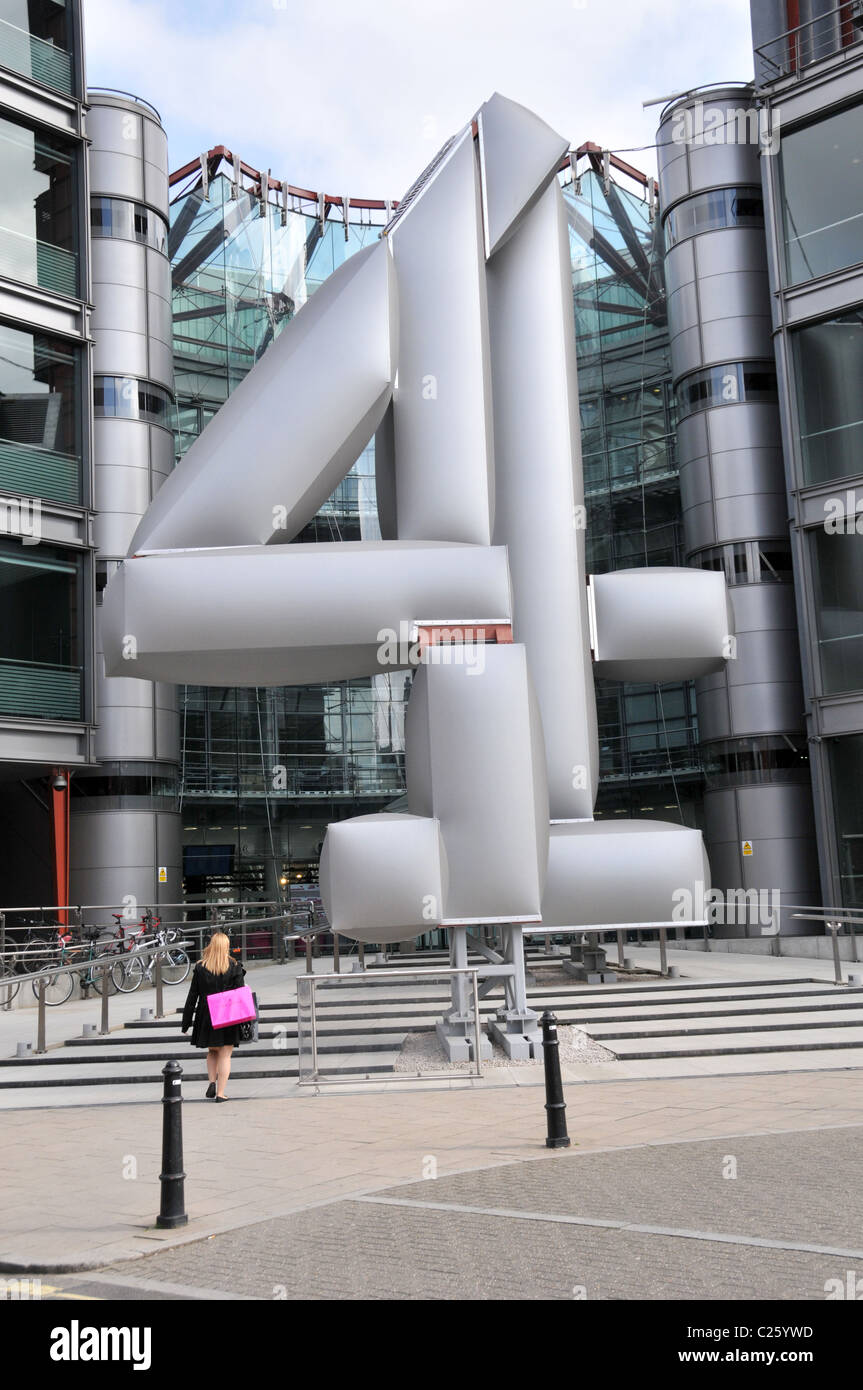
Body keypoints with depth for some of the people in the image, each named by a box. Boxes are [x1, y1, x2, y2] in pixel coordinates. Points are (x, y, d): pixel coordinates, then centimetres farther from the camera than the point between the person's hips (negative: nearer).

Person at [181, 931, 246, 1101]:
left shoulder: (200, 968, -3)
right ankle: (220, 1092, 3)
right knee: (225, 1055, 5)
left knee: (212, 1052, 22)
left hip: (206, 1017, 2)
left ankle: (212, 1081, 4)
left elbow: (192, 996, 0)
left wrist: (187, 1022, 5)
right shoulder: (234, 968, -6)